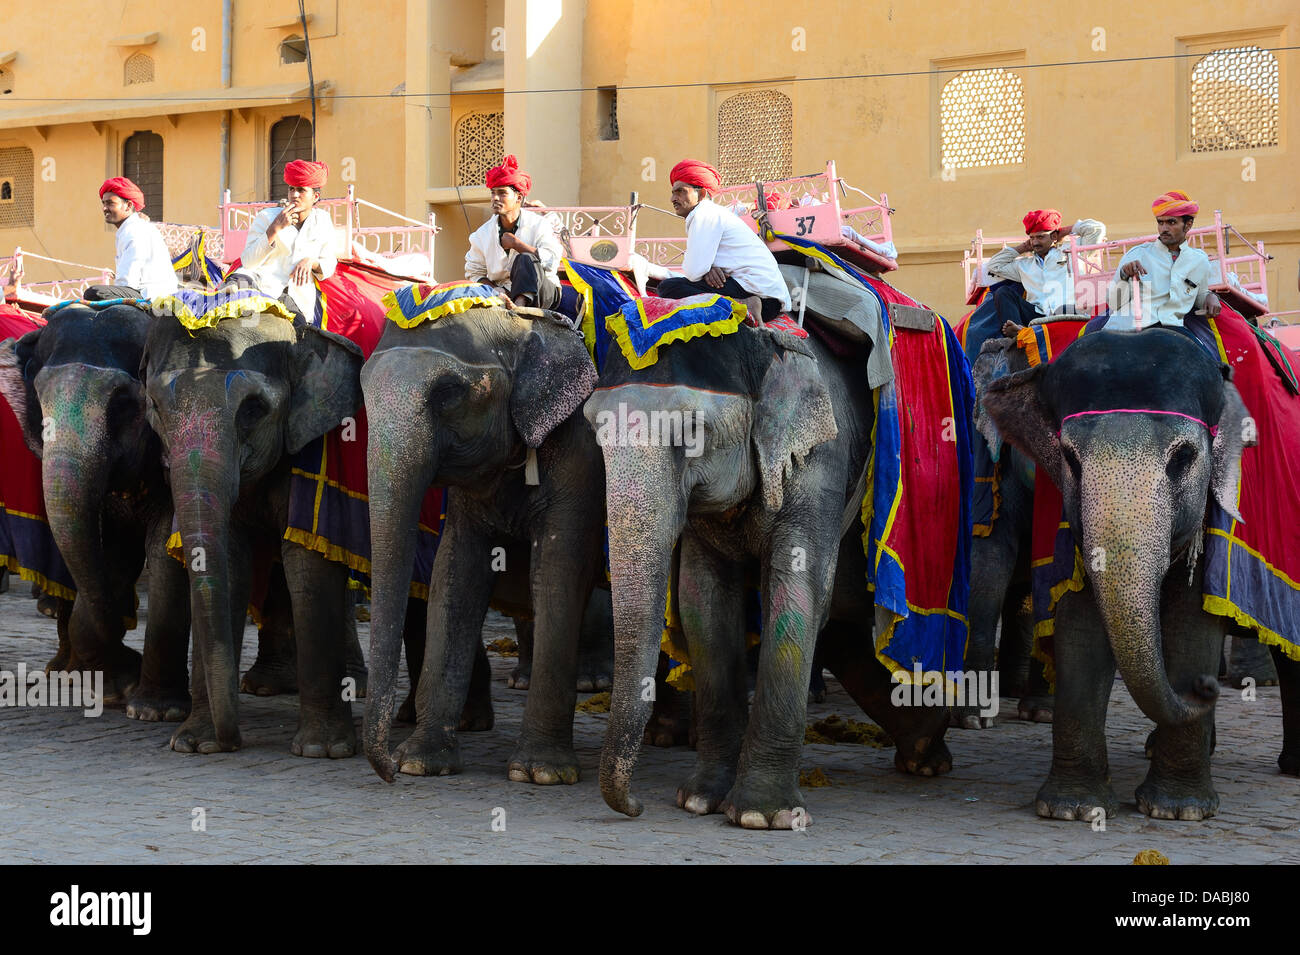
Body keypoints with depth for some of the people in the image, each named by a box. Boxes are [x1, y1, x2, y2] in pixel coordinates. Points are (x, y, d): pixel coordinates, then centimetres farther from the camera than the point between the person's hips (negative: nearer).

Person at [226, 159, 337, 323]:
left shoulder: (322, 221, 14)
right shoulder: (266, 217, 5)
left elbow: (329, 267, 19)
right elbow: (248, 262, -5)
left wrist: (311, 262, -6)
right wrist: (276, 228, -12)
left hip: (297, 297, 3)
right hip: (260, 281, -3)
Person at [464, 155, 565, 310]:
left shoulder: (539, 225, -3)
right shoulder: (483, 233, 6)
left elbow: (552, 261, -18)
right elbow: (474, 272, 9)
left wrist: (516, 243, -15)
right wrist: (495, 290, -13)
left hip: (541, 293, -3)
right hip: (504, 292, 3)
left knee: (525, 259, -33)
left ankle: (521, 304, -53)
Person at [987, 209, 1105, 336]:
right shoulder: (1025, 265, 31)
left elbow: (1097, 228, 17)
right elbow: (994, 266, 36)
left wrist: (1066, 231, 26)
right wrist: (1022, 248, 33)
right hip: (1038, 315, 4)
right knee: (1003, 292, -12)